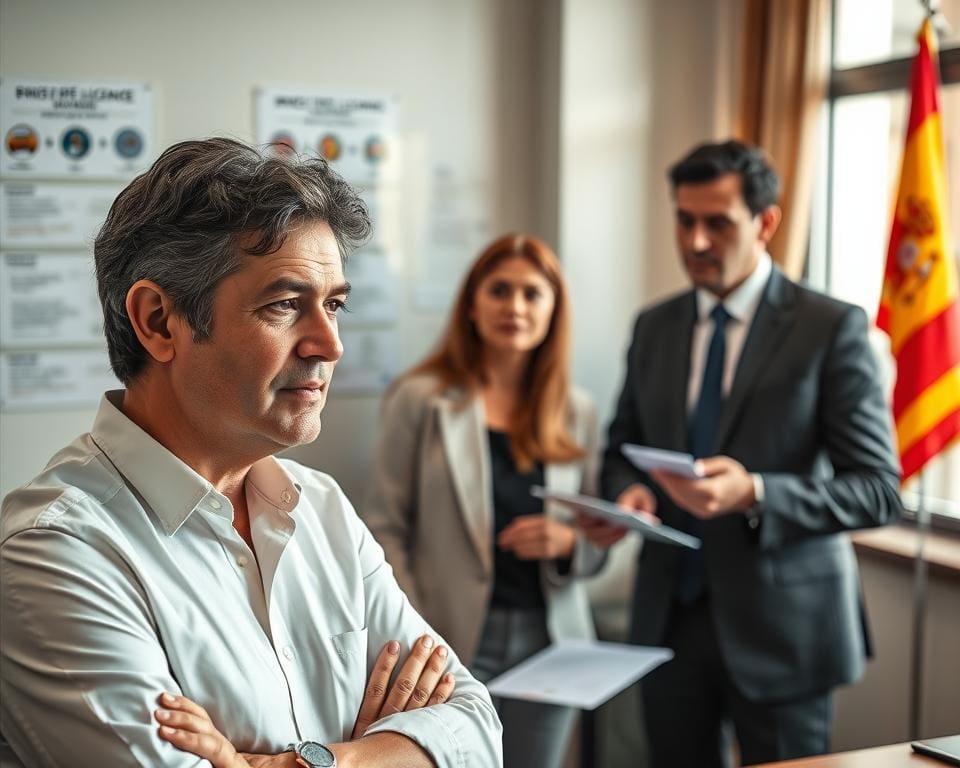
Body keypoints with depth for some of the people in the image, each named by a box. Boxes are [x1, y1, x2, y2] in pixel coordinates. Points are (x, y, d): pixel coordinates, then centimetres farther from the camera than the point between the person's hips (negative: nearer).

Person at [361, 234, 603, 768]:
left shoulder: (577, 413, 8)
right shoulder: (422, 400, -3)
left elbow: (598, 547, 12)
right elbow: (386, 529, -4)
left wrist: (568, 541, -10)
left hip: (546, 640, 4)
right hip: (455, 640, -3)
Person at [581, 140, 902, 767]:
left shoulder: (832, 328, -7)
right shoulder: (654, 328, 8)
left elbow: (879, 490, -11)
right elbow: (622, 450, 17)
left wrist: (754, 494, -26)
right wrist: (628, 492, -6)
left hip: (778, 625, -4)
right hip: (669, 615, 4)